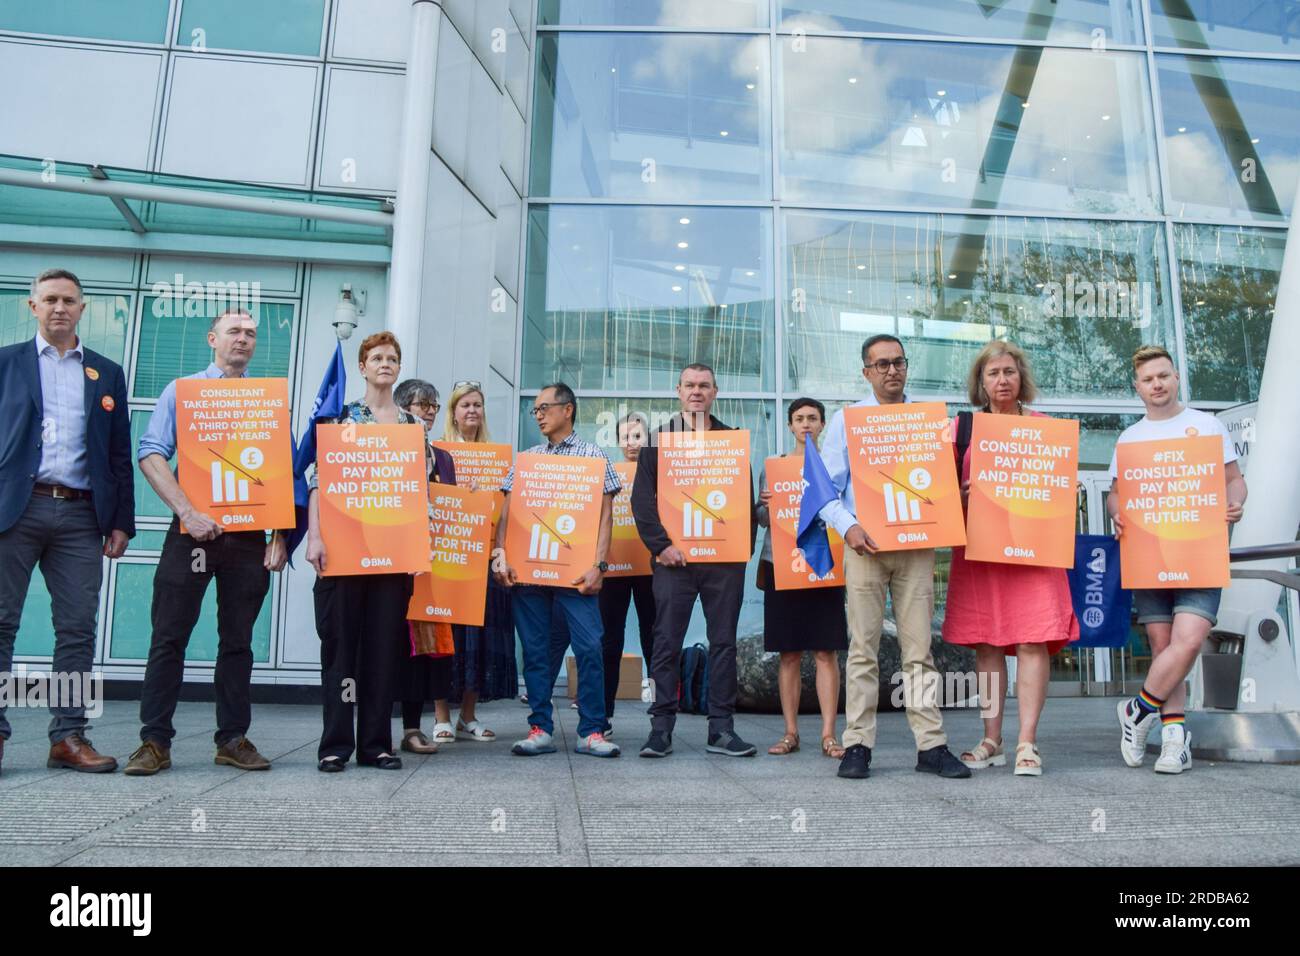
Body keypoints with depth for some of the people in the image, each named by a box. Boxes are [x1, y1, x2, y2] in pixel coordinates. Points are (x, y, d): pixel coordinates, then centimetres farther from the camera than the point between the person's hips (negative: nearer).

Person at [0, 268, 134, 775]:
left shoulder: (107, 373, 15)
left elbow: (119, 455, 12)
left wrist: (121, 522, 6)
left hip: (81, 515, 2)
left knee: (78, 629, 1)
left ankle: (68, 736, 7)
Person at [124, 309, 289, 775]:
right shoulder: (182, 390, 8)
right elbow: (151, 454, -3)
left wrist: (279, 535, -2)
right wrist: (188, 512, -16)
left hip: (250, 535, 2)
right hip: (194, 529, -1)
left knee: (238, 640, 7)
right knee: (170, 636, -1)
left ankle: (233, 739, 14)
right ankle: (155, 741, 7)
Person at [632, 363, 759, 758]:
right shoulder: (659, 439, 9)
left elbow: (747, 498, 13)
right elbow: (642, 498, 1)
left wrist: (744, 545, 0)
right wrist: (661, 544, -9)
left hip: (725, 558, 2)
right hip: (675, 557, -2)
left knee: (724, 642, 4)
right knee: (667, 643, -1)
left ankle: (722, 729, 11)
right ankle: (661, 728, 6)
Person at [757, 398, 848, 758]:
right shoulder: (773, 465, 12)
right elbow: (762, 517, 10)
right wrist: (766, 505, -12)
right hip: (782, 563, 1)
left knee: (826, 651, -3)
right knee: (789, 652, 3)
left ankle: (829, 734, 0)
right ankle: (790, 732, 10)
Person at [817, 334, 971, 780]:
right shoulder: (846, 420, 9)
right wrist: (848, 528, -13)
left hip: (917, 544, 1)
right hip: (865, 544, -1)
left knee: (919, 647, 2)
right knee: (863, 648, 0)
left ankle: (931, 745, 7)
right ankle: (857, 745, 5)